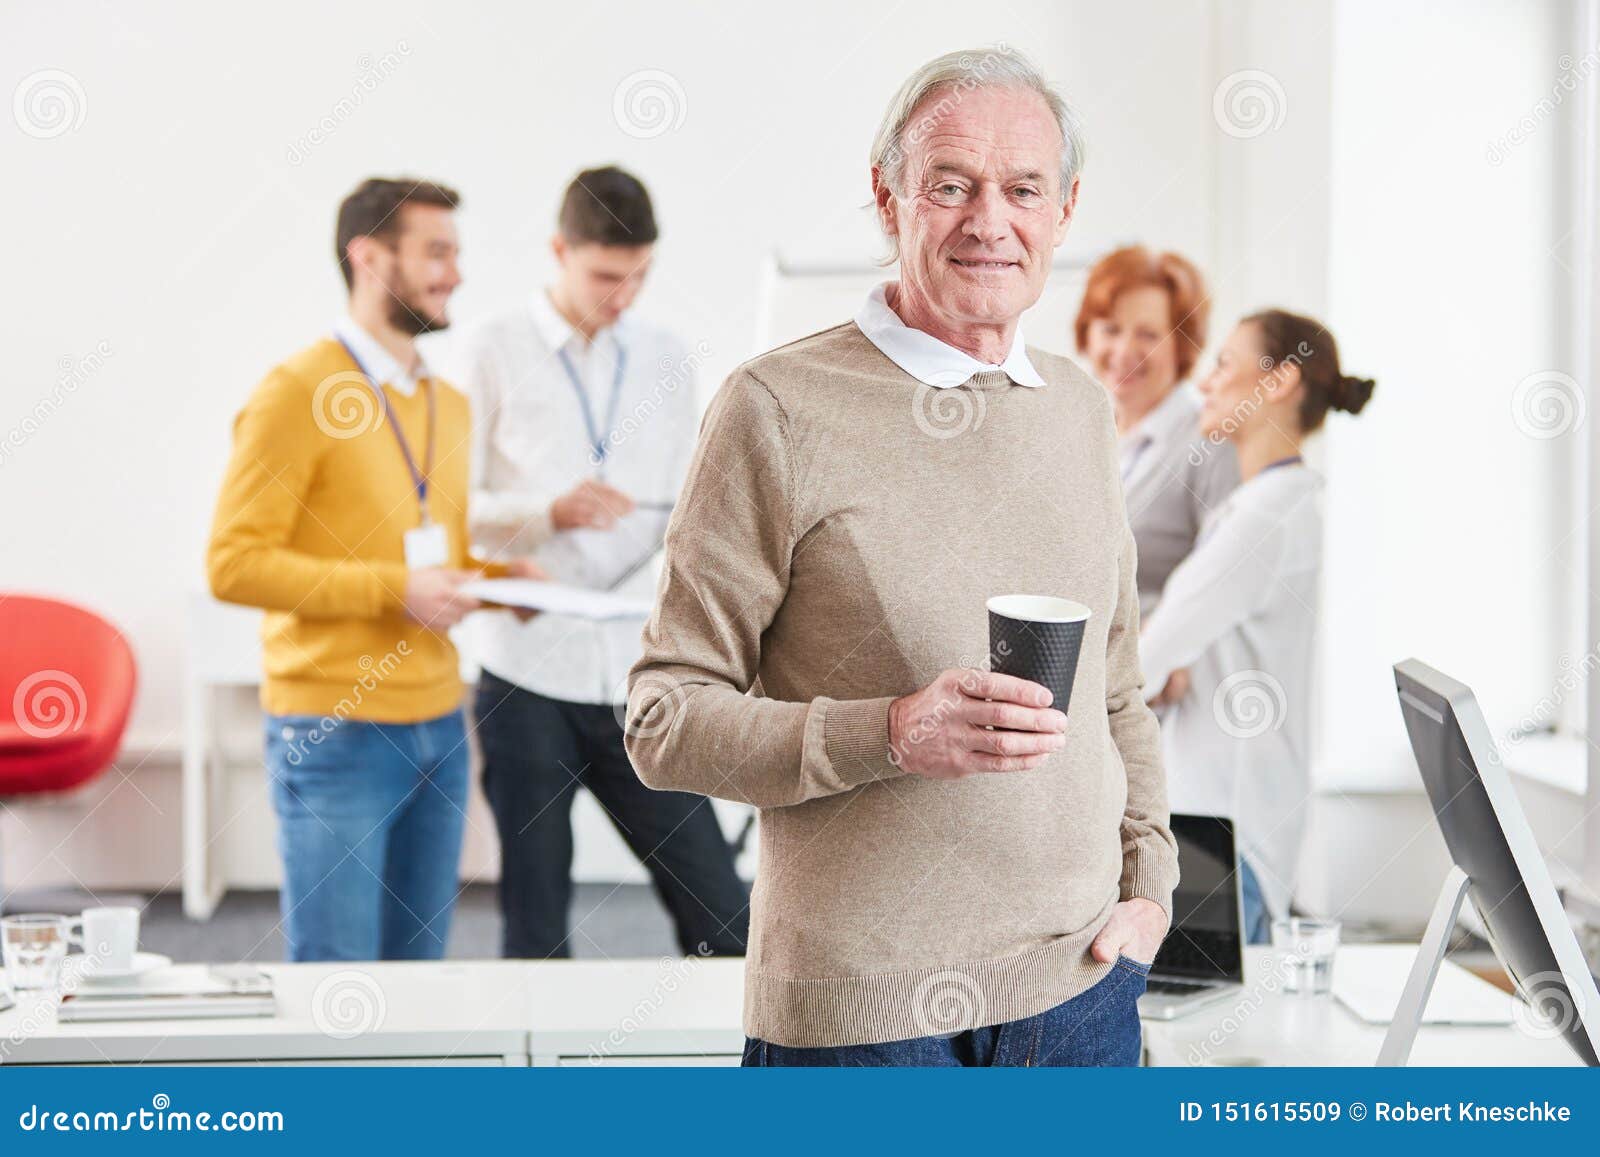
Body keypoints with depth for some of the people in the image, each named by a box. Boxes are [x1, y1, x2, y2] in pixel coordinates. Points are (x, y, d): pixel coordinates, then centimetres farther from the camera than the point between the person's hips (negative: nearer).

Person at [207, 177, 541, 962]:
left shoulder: (448, 404, 17)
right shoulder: (296, 393, -8)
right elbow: (233, 564, -14)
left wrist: (499, 580, 7)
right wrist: (392, 588, -18)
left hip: (438, 726, 7)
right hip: (335, 733, -7)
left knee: (417, 970, 12)